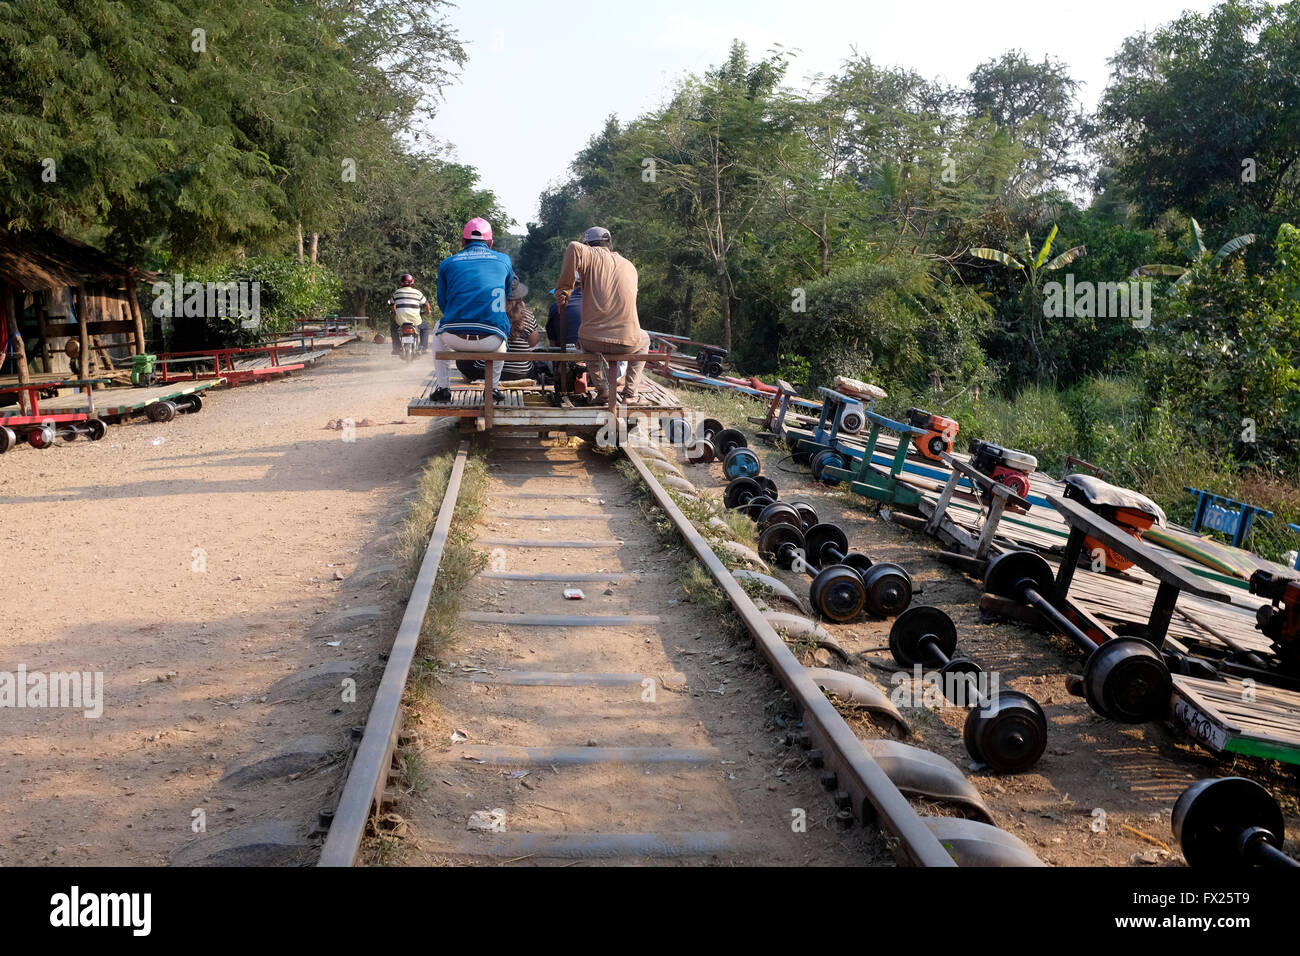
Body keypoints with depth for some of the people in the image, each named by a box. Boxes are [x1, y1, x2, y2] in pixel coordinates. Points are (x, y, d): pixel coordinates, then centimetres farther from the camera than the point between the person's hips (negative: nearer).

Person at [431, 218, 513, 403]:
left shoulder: (447, 263, 12)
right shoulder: (504, 260, 14)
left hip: (455, 338, 0)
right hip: (491, 341, 0)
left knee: (439, 331, 37)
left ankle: (442, 388, 32)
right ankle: (493, 388, 32)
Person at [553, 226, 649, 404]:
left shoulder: (594, 256, 3)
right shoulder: (630, 267, 14)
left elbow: (574, 248, -21)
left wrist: (563, 288, -11)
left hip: (594, 342, -1)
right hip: (626, 343, 1)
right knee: (643, 341, 38)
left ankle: (603, 389, 21)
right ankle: (630, 392, 26)